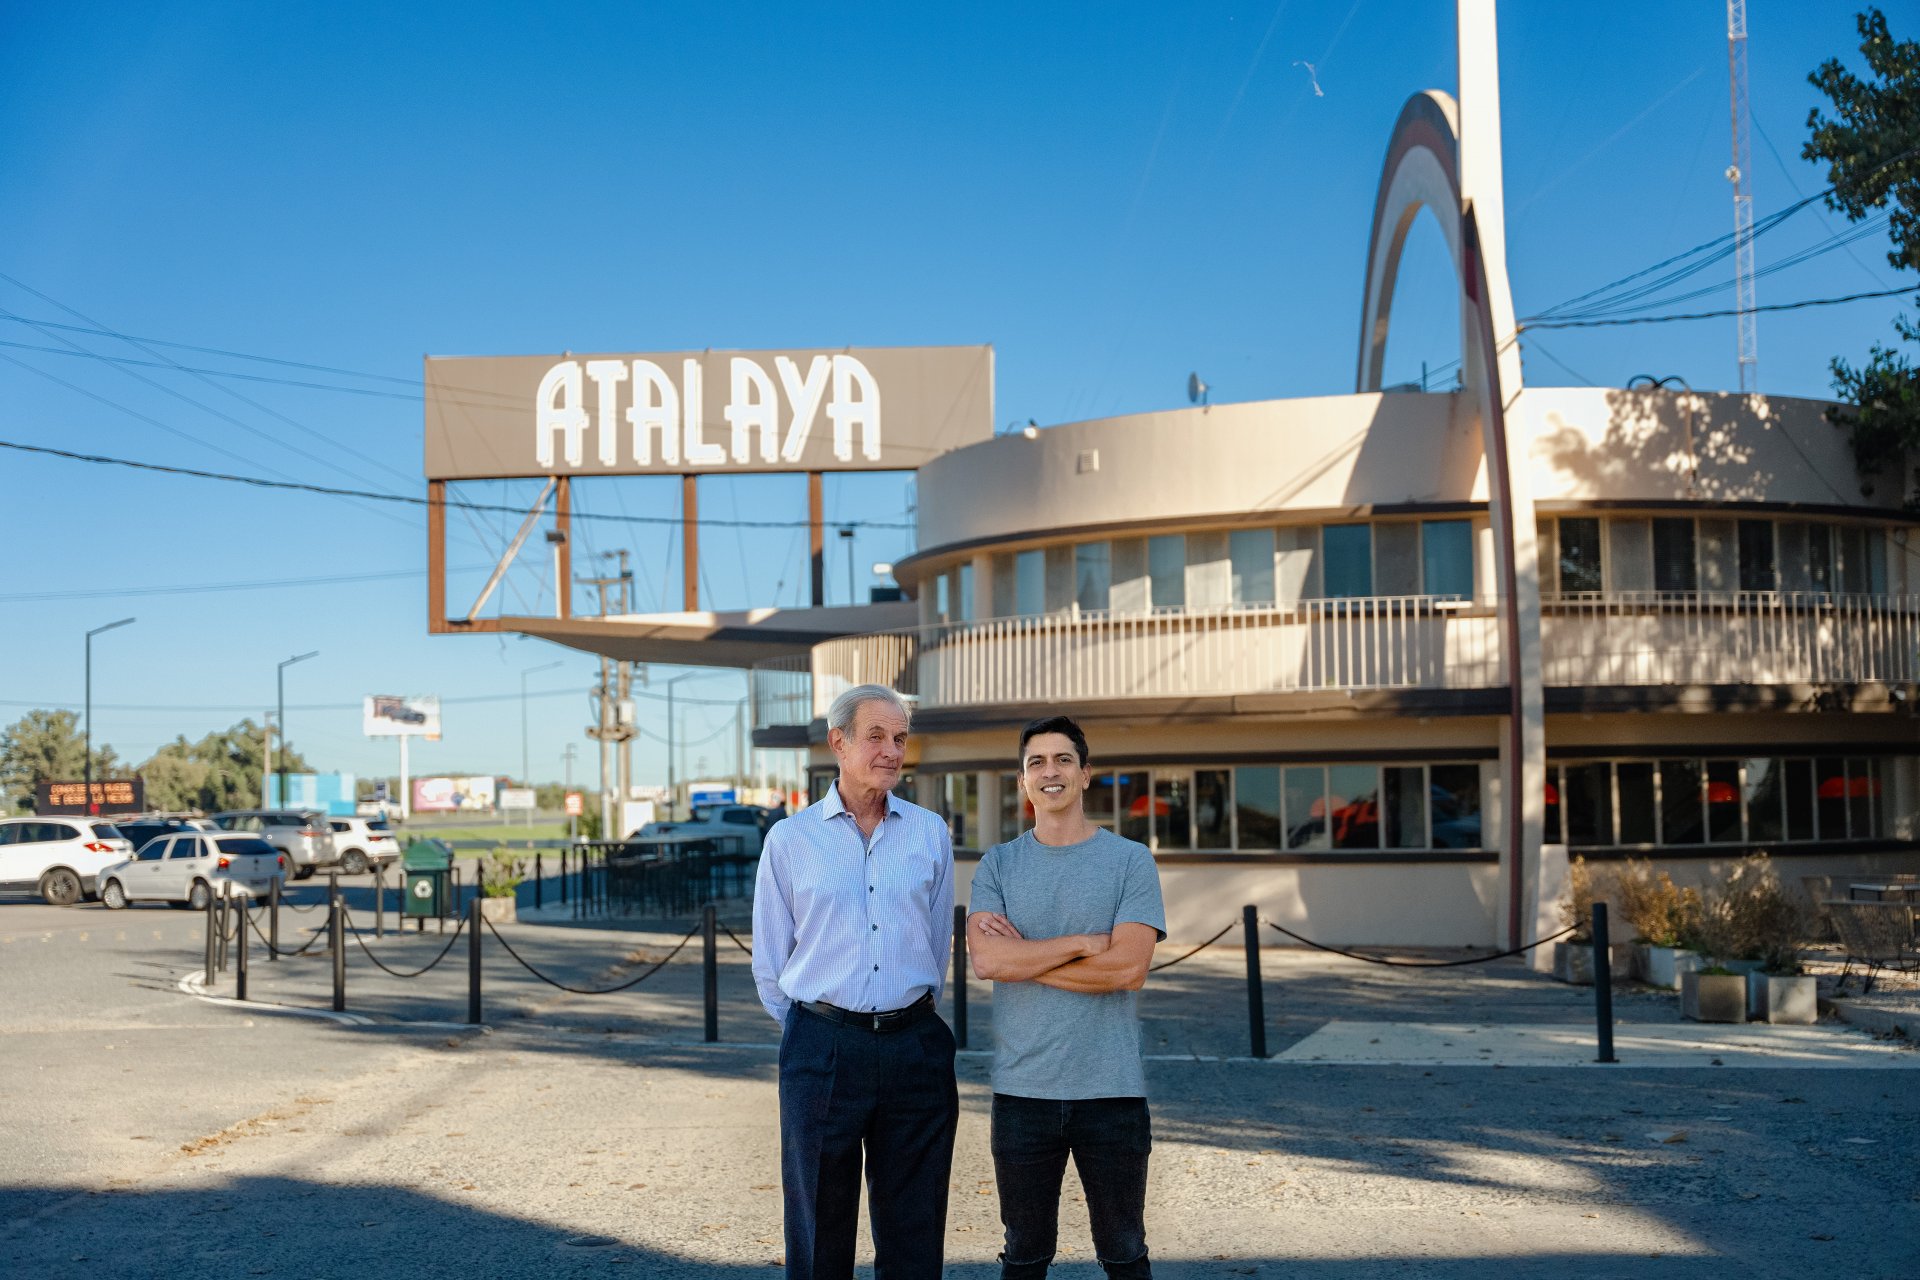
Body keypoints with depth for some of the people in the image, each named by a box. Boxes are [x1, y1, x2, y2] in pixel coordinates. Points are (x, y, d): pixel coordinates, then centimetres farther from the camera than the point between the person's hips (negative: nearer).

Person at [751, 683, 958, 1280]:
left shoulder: (930, 833, 7)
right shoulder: (790, 839, 2)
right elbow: (770, 961, 9)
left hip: (914, 1046, 2)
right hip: (822, 1047, -1)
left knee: (914, 1232, 8)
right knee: (820, 1231, 6)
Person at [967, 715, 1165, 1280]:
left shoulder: (1131, 861, 1)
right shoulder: (998, 865, 6)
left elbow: (1130, 967, -12)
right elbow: (987, 959, -10)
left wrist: (1023, 955, -8)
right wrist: (1083, 943, -11)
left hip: (1112, 1087, -1)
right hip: (1022, 1086, 1)